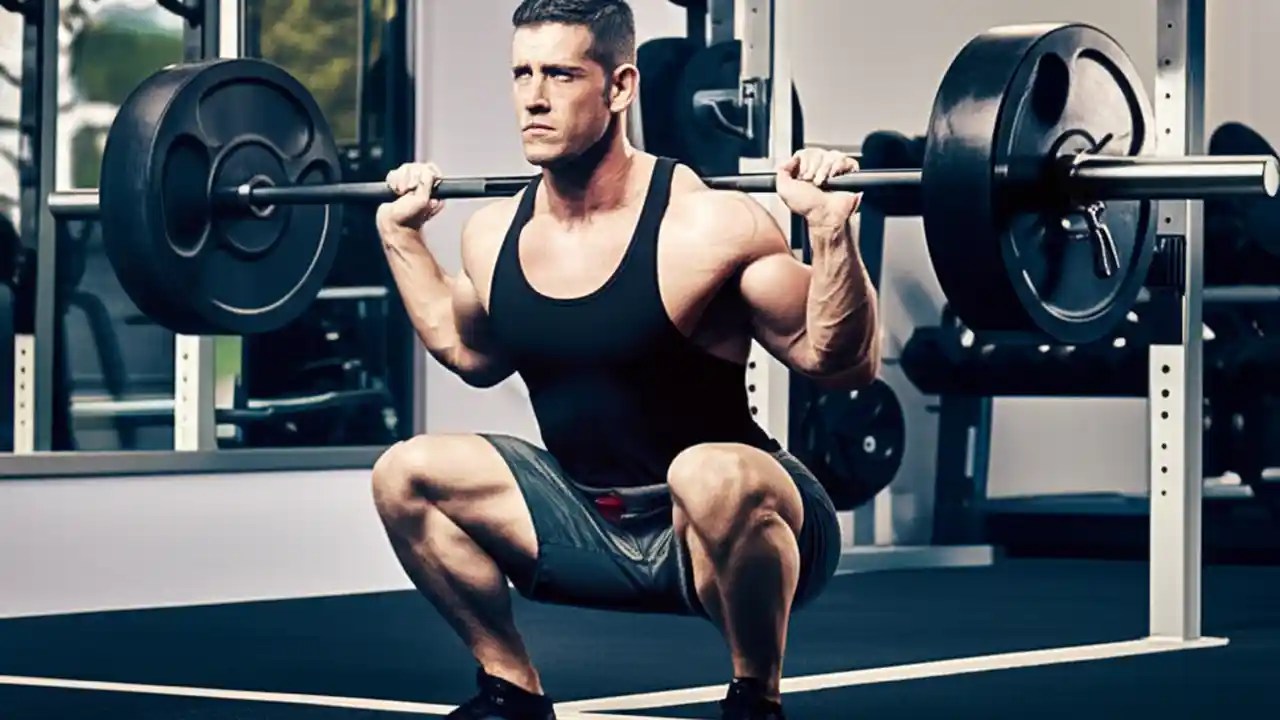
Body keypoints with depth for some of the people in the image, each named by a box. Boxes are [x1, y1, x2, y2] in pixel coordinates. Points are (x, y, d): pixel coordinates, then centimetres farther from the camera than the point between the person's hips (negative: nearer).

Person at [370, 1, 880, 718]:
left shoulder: (706, 224, -19)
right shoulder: (494, 235, -1)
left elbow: (845, 364, -16)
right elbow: (474, 356, 21)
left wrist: (832, 229, -30)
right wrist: (402, 235, 17)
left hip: (729, 505, -6)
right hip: (589, 522, 6)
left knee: (708, 476, -39)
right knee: (406, 475, -7)